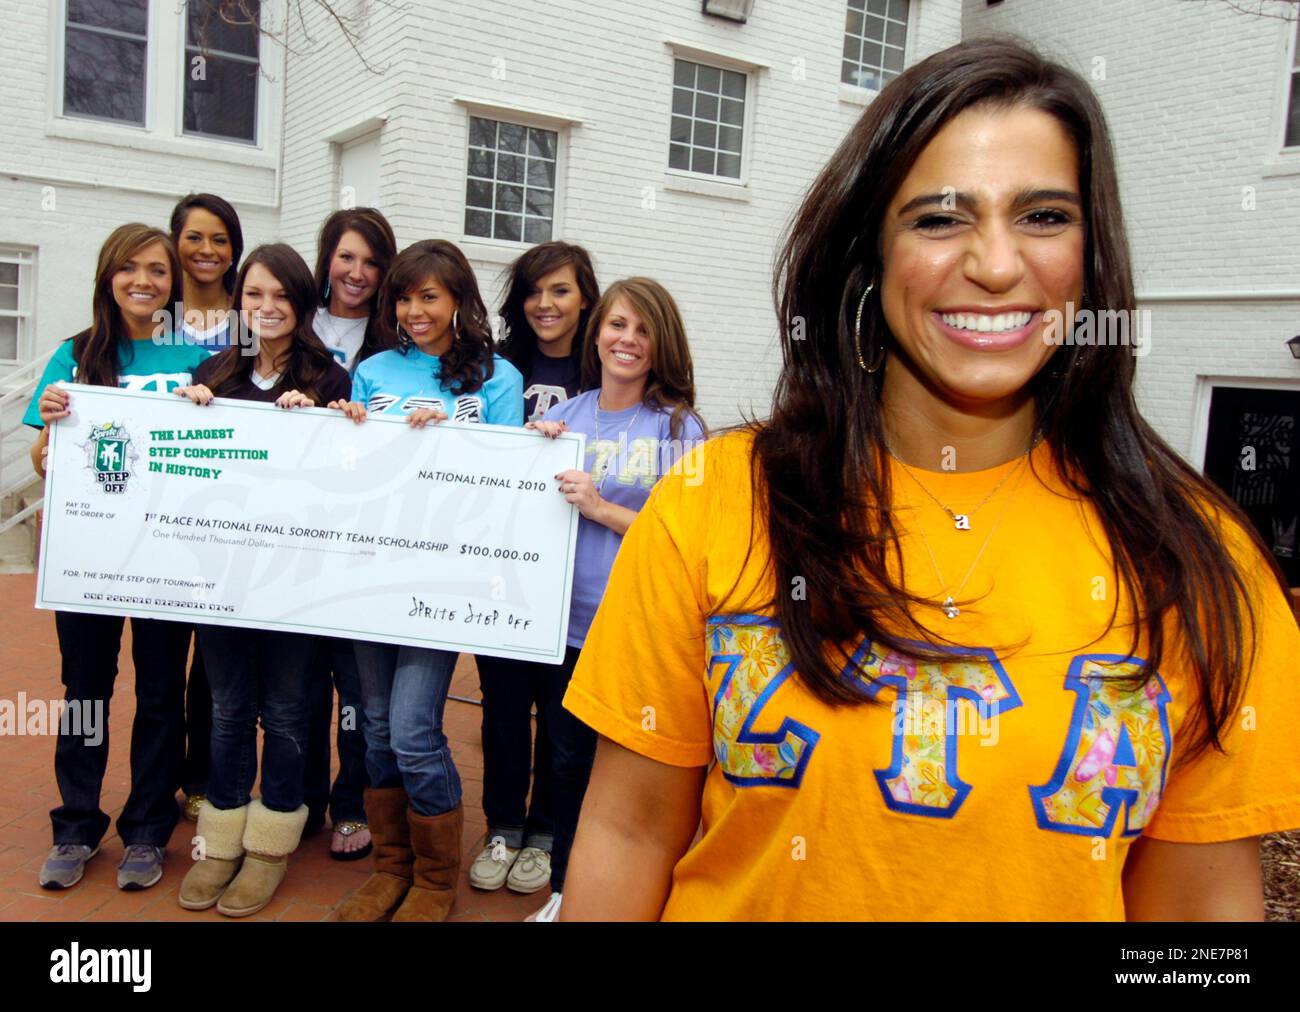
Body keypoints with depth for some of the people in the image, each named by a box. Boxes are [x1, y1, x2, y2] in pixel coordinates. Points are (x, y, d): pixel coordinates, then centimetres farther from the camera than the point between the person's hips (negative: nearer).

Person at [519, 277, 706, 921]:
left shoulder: (681, 428, -5)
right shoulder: (562, 416, 5)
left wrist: (601, 508, -17)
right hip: (568, 622, 3)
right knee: (568, 760, 15)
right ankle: (564, 890, 35)